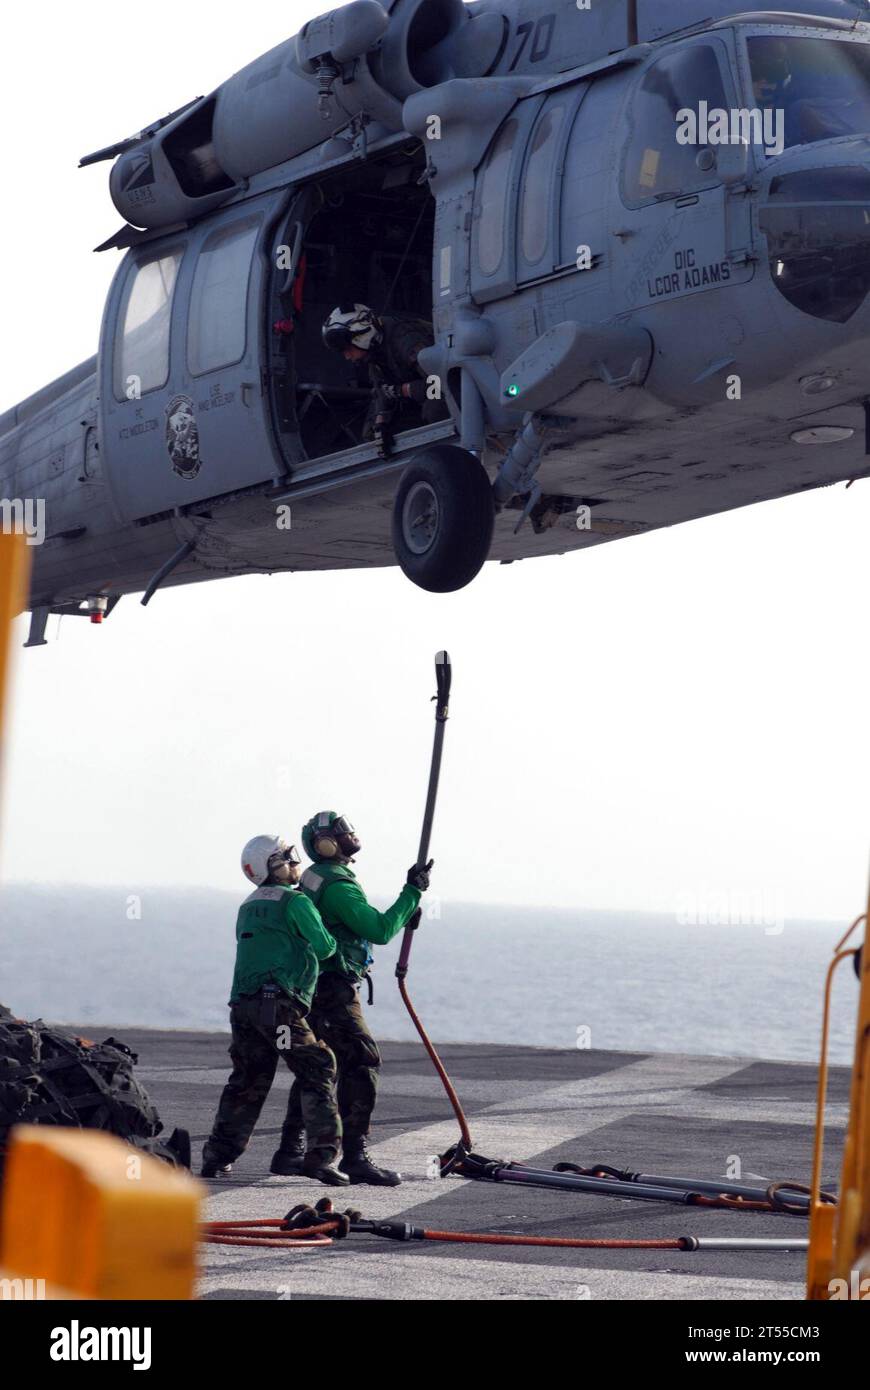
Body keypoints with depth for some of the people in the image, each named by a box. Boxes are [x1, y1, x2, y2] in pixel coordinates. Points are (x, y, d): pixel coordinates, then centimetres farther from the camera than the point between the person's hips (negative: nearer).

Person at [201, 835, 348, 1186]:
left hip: (243, 1005, 8)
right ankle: (321, 1154, -12)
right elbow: (325, 947, -1)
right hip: (279, 1005, -7)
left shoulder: (248, 907, 20)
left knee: (247, 1080, 16)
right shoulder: (296, 902, -4)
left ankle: (217, 1157, 17)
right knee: (318, 1070, -2)